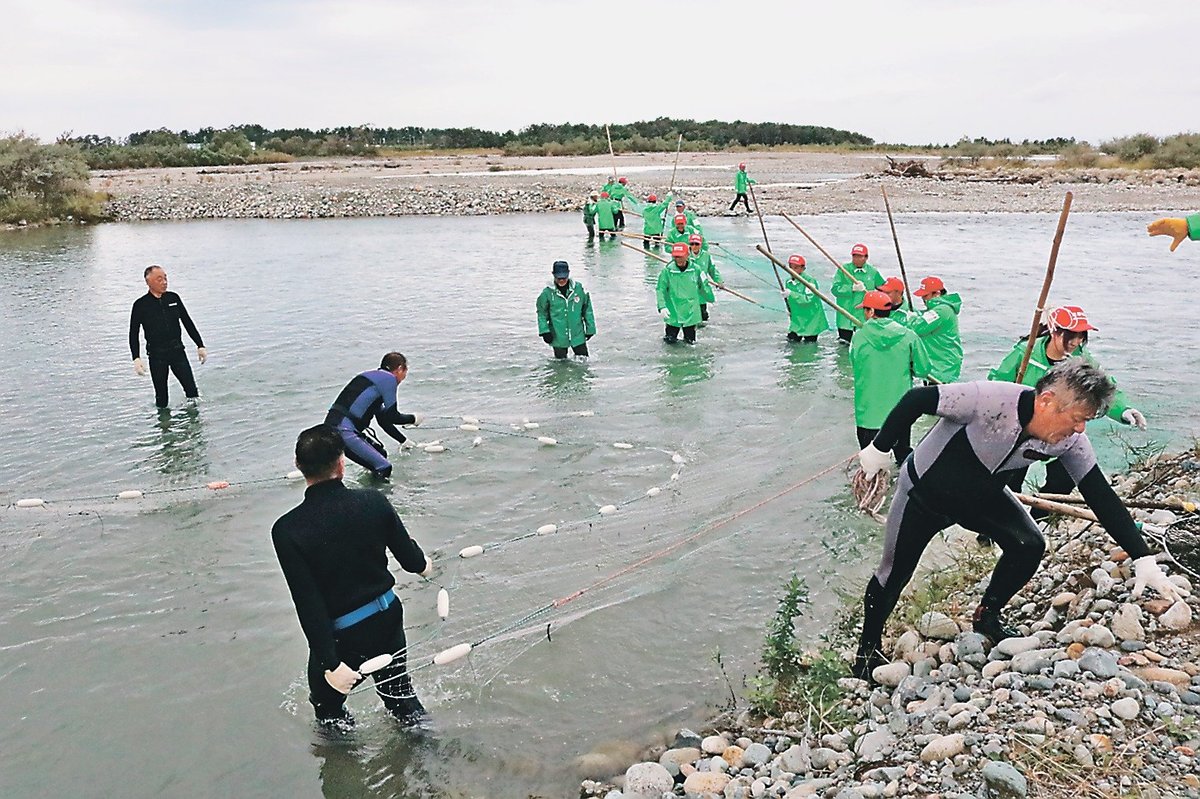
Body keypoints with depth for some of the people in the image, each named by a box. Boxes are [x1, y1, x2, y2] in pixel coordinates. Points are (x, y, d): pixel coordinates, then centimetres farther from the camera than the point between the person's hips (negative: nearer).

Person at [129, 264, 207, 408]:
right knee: (161, 396, 4)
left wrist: (200, 346, 11)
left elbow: (188, 322, 13)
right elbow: (133, 334, 0)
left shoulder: (173, 298, 4)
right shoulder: (140, 305, -5)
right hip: (156, 355, -2)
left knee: (192, 390, -4)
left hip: (177, 350, 2)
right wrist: (136, 358, -10)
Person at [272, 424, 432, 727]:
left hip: (341, 634, -4)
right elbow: (409, 555, -2)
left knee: (328, 705, 23)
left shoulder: (287, 530, -21)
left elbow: (308, 603, -21)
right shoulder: (373, 501, -15)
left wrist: (330, 662, -17)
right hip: (388, 616, 4)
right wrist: (422, 565, 22)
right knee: (399, 692, 26)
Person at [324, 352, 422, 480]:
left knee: (381, 454, 23)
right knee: (383, 468, -12)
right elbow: (391, 416, -5)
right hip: (344, 430, -10)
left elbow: (383, 419, 29)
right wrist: (413, 418, 13)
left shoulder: (373, 376, 25)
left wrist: (404, 441, 32)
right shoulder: (389, 379, -5)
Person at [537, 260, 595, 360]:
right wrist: (544, 331, -10)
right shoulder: (547, 293, -7)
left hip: (578, 336, 1)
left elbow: (587, 309, 6)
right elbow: (542, 313, 1)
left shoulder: (578, 289, -4)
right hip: (558, 338, -1)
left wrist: (590, 328, 8)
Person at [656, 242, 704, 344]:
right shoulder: (667, 270, -11)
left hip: (691, 311, 1)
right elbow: (660, 289, -8)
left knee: (690, 340, 9)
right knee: (670, 340, 3)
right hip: (673, 311, -1)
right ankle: (668, 333, 34)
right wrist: (662, 307, -17)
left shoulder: (695, 269, -6)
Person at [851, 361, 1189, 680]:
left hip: (983, 495, 5)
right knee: (894, 573, -1)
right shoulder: (990, 399, -38)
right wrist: (879, 449, -19)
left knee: (1029, 546, -11)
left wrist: (1144, 560, -17)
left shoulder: (1070, 441, -19)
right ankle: (868, 648, 23)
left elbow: (1102, 497, -12)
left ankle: (987, 617, 16)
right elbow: (916, 399, -28)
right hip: (924, 489, -5)